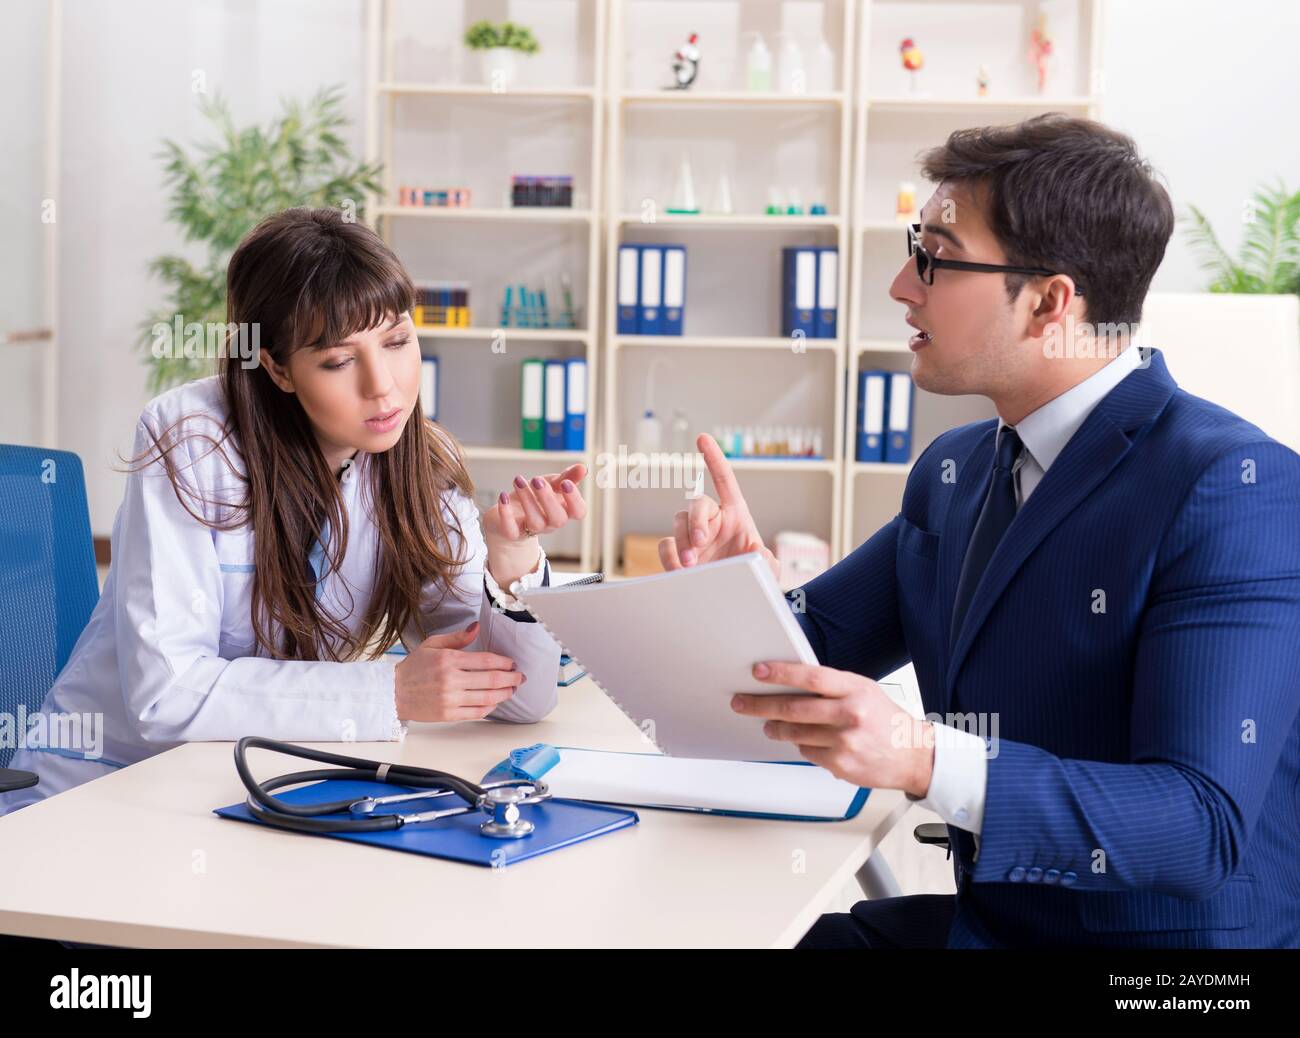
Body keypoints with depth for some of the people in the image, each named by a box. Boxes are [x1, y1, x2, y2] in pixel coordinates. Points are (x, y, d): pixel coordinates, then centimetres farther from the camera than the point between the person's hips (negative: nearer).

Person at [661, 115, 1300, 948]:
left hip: (1168, 930, -7)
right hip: (988, 916, 7)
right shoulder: (954, 471, 7)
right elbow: (815, 647, 15)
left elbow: (1205, 824, -26)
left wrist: (924, 760, -37)